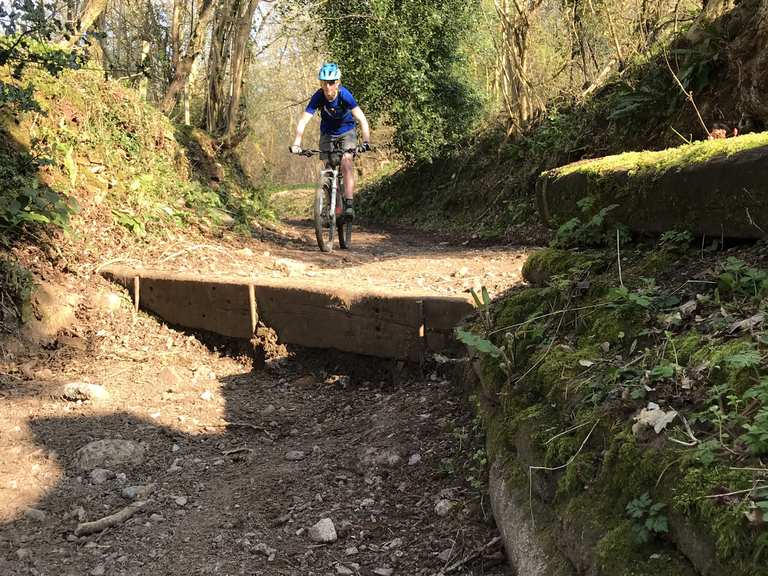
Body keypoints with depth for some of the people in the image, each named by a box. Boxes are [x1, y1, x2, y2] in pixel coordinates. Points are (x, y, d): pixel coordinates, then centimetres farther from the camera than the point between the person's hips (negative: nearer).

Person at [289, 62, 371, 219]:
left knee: (346, 162, -23)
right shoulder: (318, 97, -25)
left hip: (346, 131, -2)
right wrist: (296, 143, -44)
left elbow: (362, 120, -36)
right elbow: (303, 121, -30)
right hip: (327, 134, 3)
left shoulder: (345, 95, -30)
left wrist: (366, 142, -50)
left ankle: (349, 204, -27)